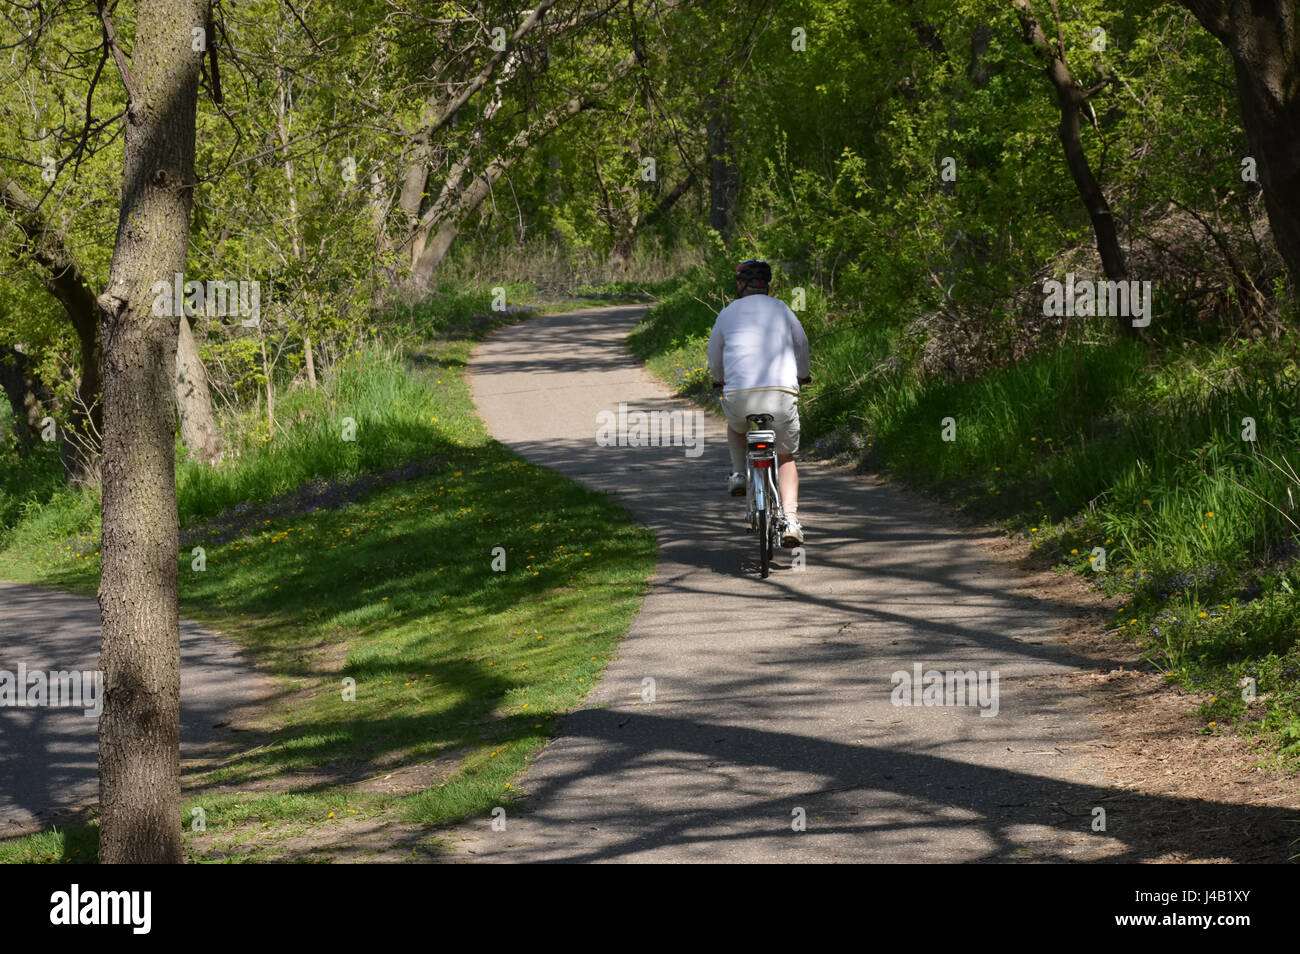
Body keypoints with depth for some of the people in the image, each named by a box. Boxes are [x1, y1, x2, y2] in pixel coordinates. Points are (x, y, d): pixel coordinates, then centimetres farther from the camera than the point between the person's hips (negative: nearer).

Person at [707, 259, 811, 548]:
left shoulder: (727, 313, 14)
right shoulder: (780, 309, 15)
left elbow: (714, 358, 26)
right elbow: (801, 345, 30)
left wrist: (720, 380, 48)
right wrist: (803, 374, 51)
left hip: (739, 395, 0)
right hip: (782, 394, 0)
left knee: (735, 426, 37)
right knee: (786, 458, 15)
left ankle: (738, 473, 18)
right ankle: (791, 519, -3)